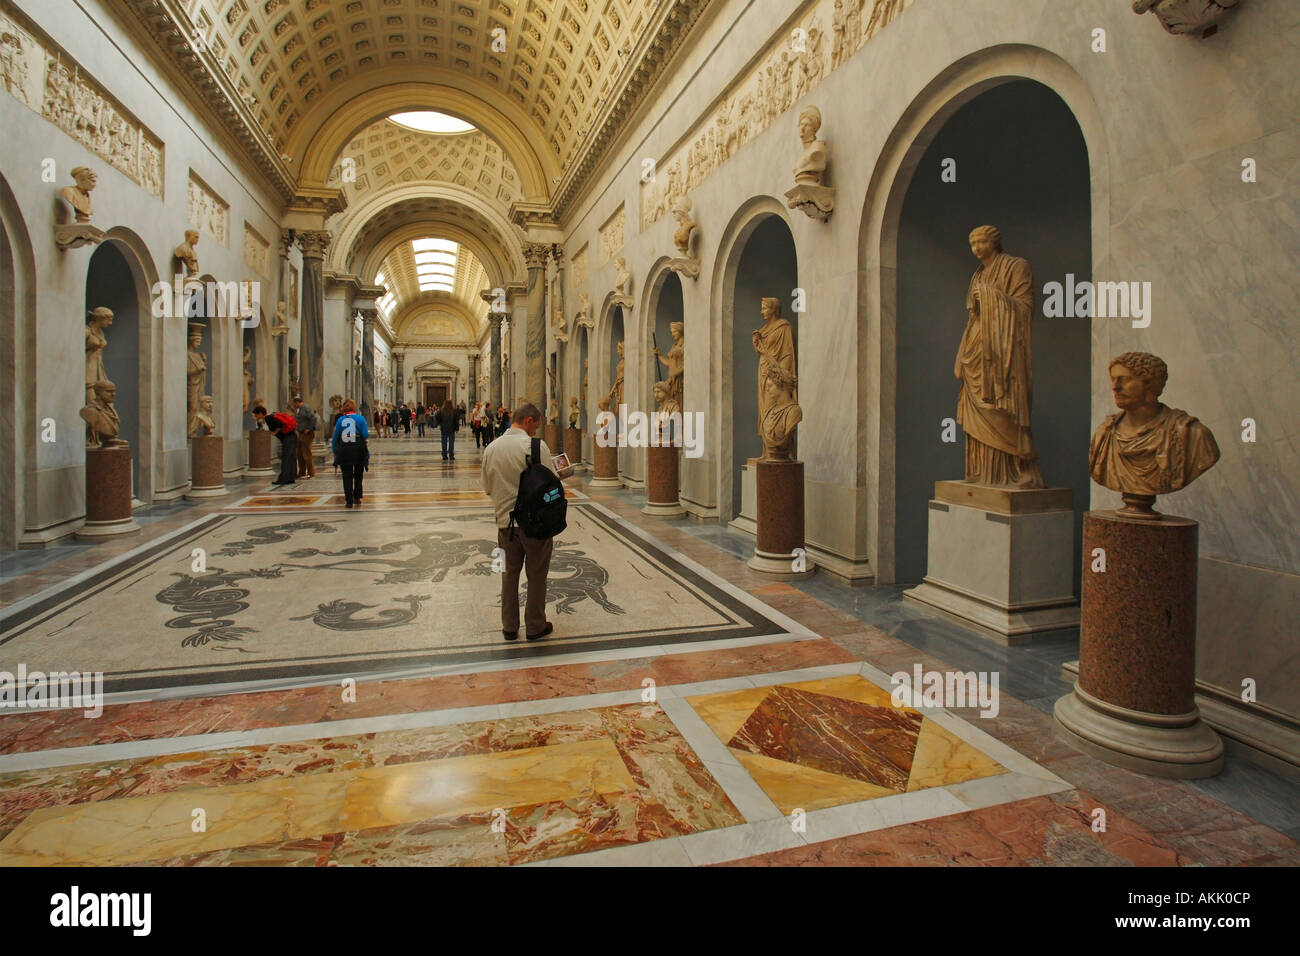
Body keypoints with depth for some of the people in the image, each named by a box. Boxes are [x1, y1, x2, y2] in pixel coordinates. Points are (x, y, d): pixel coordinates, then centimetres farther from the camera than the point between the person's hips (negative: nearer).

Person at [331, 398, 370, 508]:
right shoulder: (360, 418, -3)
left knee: (347, 476, 7)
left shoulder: (340, 420, 1)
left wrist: (335, 452, 12)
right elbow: (366, 435, -9)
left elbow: (335, 438, 3)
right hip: (358, 449, 0)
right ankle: (357, 498, 19)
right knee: (358, 475, 16)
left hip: (344, 451, 0)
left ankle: (349, 501, 4)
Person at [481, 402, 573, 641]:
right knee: (536, 575, 9)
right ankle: (535, 626, 20)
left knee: (509, 574, 15)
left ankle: (509, 627, 24)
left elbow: (488, 487, 10)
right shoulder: (536, 446, -14)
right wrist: (560, 475, 5)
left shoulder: (492, 448, 3)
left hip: (505, 521, 5)